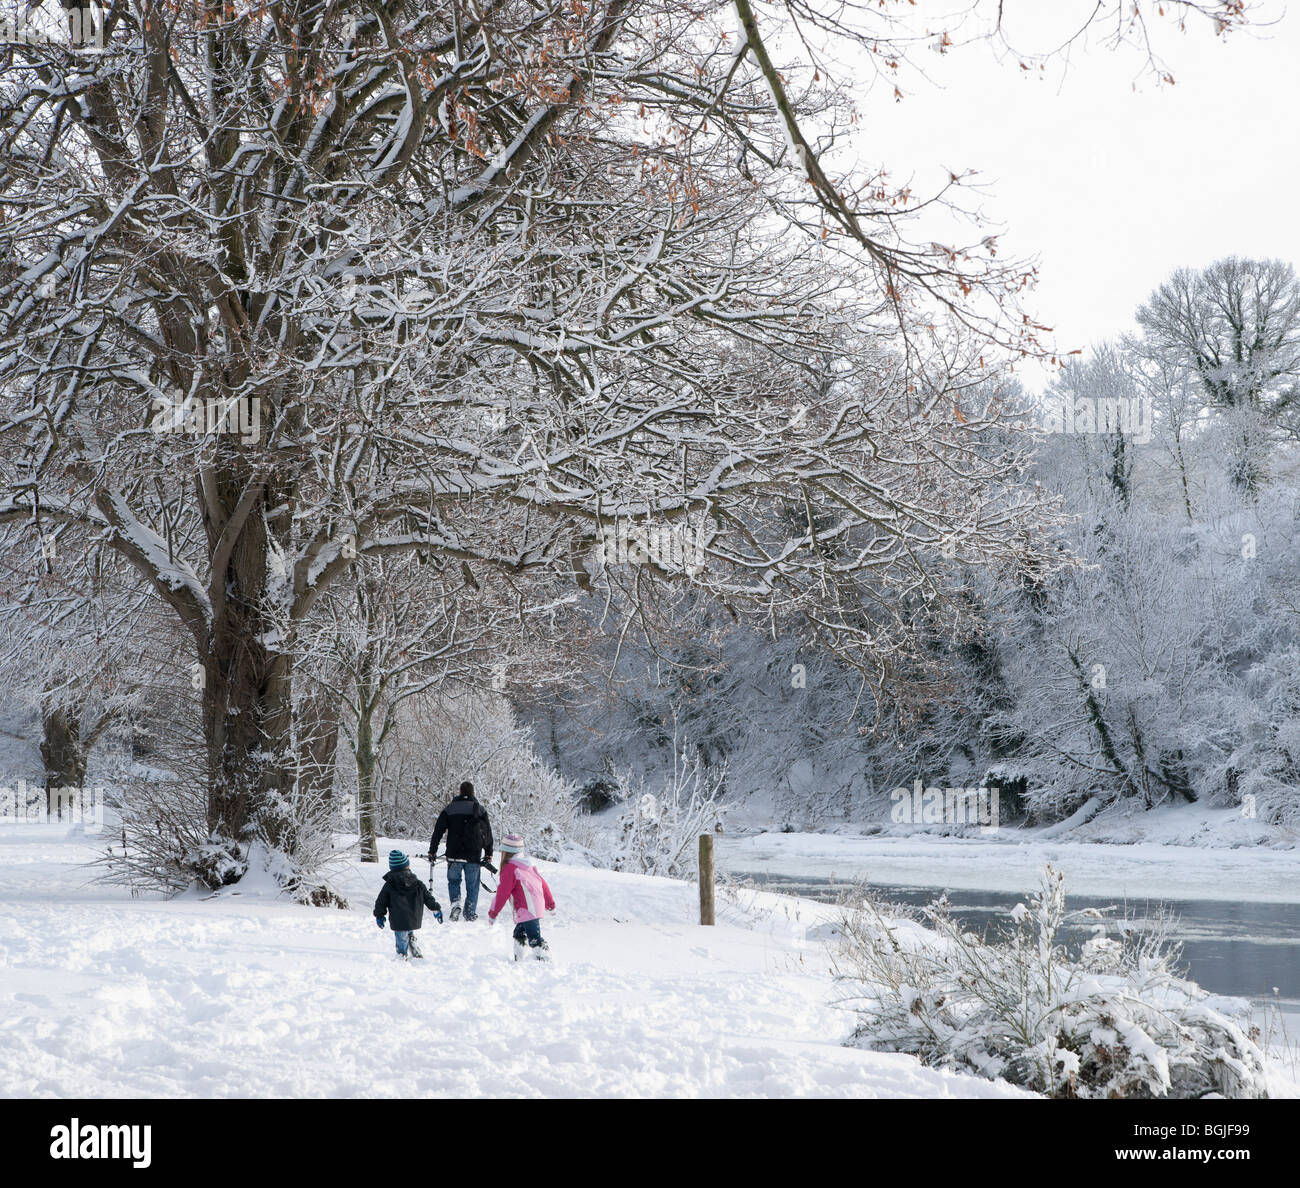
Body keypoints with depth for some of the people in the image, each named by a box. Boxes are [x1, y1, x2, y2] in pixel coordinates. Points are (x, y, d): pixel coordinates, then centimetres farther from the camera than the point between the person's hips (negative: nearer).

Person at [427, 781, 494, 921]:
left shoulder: (449, 809, 3)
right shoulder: (480, 809, 3)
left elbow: (438, 831, 3)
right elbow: (488, 833, 6)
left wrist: (432, 851, 9)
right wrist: (488, 854, 13)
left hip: (454, 855, 0)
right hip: (474, 856, 0)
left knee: (453, 881, 16)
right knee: (472, 884, 9)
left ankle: (455, 903, -6)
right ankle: (470, 913, 6)